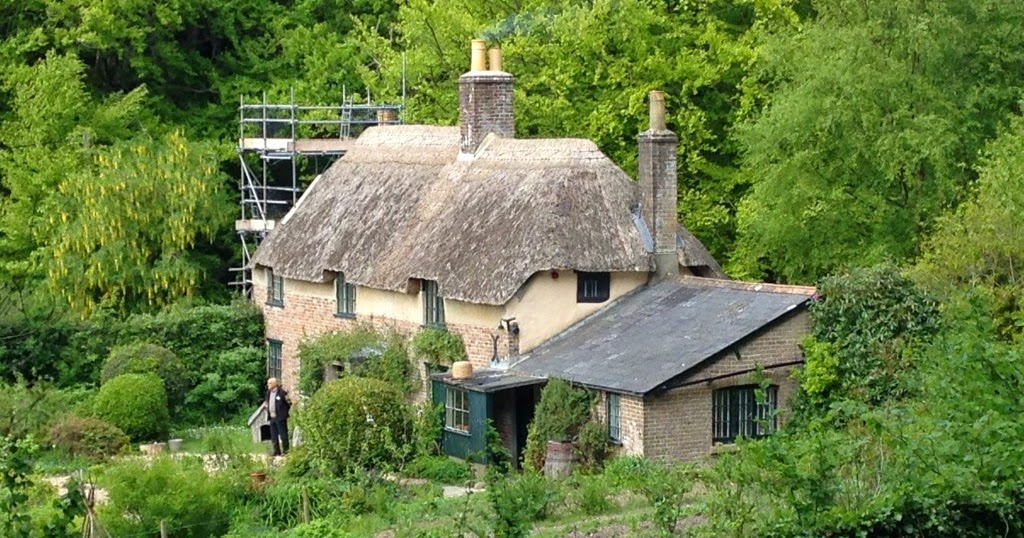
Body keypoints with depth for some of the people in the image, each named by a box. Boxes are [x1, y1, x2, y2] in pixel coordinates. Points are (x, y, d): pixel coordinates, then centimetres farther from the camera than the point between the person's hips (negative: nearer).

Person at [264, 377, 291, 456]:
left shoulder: (282, 392, -11)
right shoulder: (268, 393, 11)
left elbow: (289, 403, -6)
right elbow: (266, 402, 25)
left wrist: (284, 412, -2)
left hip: (280, 418, -7)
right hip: (272, 417, 7)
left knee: (283, 435, -3)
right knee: (273, 437, 9)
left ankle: (285, 451, 1)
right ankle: (277, 451, 15)